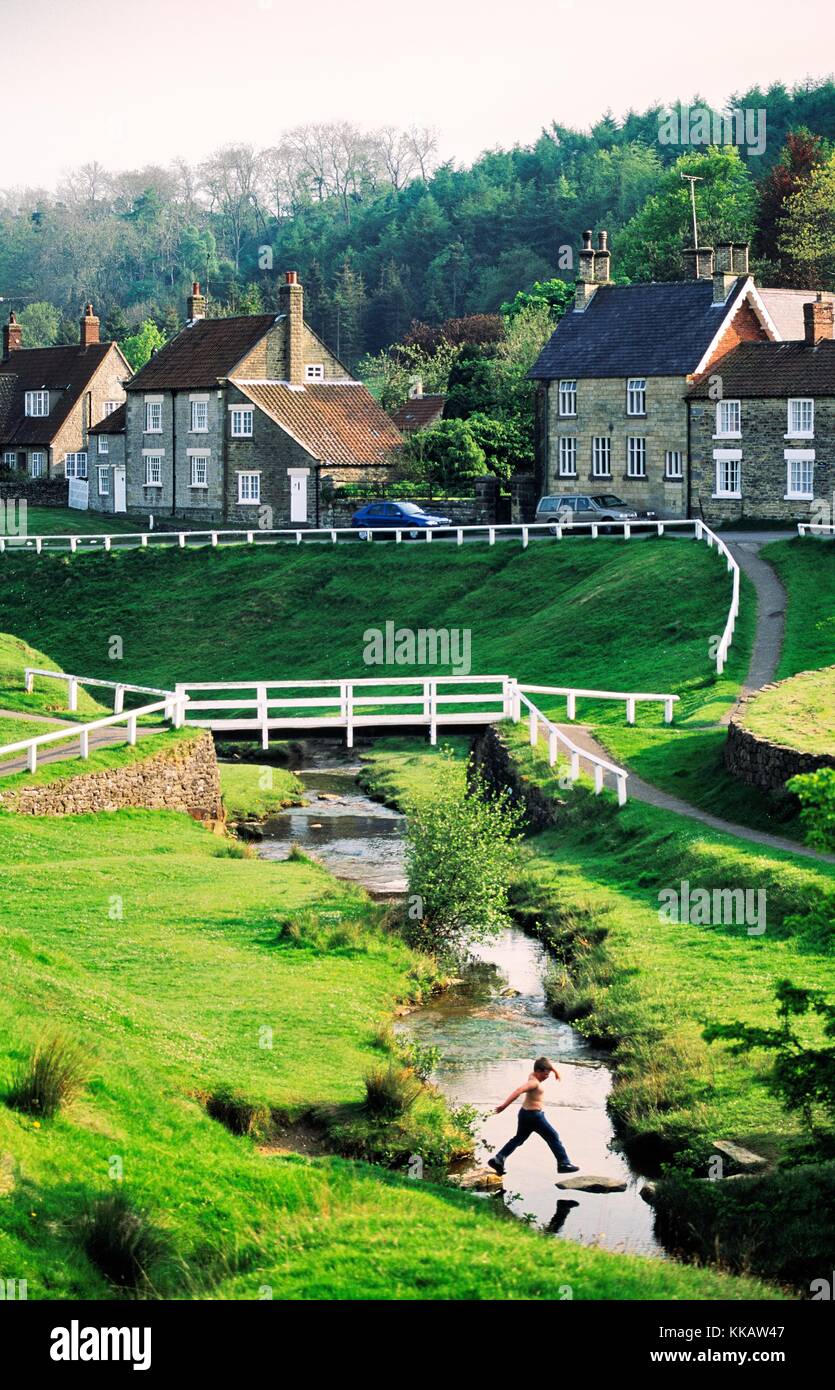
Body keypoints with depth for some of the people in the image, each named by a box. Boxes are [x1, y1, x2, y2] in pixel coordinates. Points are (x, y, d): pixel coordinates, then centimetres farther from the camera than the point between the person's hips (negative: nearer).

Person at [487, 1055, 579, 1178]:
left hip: (525, 1113, 10)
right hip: (534, 1115, -10)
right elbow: (518, 1091, -37)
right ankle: (564, 1163, 7)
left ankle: (498, 1160, 12)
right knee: (553, 1137, 2)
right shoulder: (534, 1082, -23)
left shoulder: (534, 1075, 4)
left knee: (519, 1138, 18)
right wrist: (504, 1105, -41)